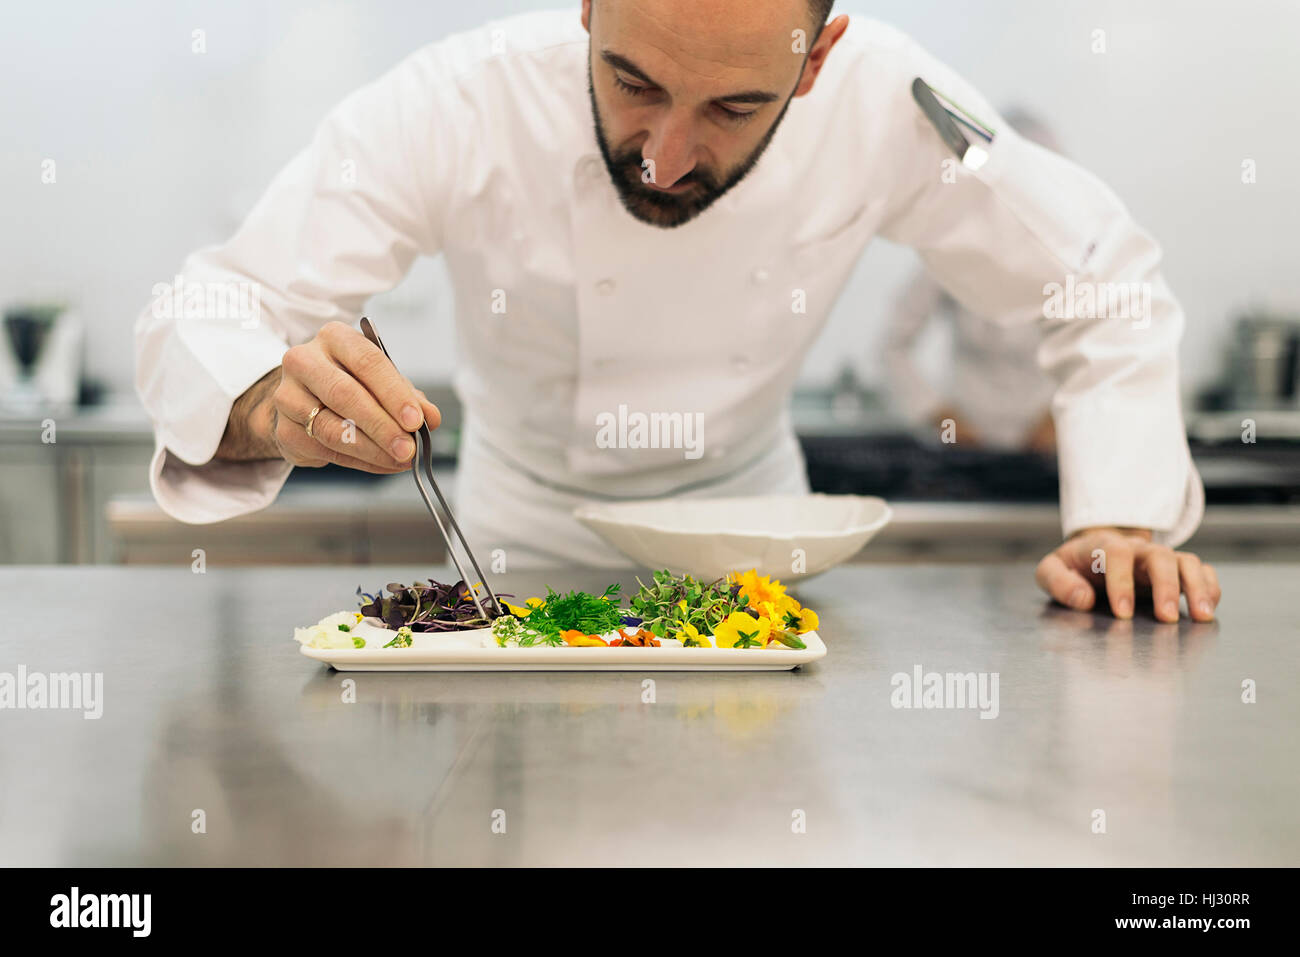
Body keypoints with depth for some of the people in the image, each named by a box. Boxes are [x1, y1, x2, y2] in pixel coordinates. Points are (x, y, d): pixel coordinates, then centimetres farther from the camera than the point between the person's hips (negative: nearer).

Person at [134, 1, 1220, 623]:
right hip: (522, 531, 0)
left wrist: (1120, 520, -25)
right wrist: (277, 406, -54)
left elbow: (1100, 280, -13)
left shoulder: (885, 103, -27)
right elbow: (199, 320, -30)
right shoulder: (456, 103, -32)